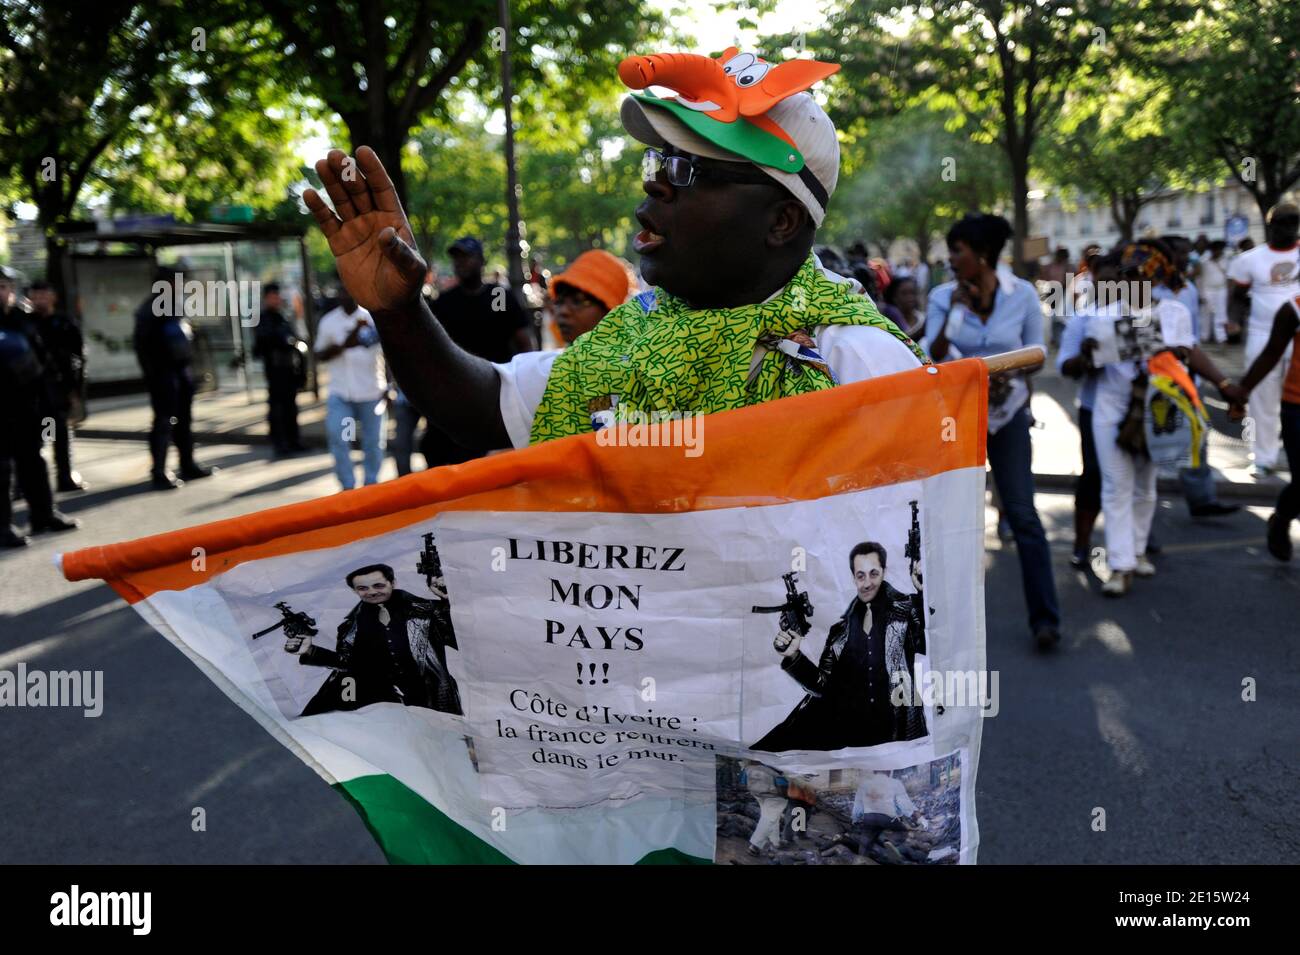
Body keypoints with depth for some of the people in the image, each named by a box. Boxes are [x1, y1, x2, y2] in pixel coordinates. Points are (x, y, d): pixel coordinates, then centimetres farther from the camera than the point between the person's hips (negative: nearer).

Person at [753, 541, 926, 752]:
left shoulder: (904, 609, 4)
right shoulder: (842, 628, 13)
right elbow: (823, 685, 12)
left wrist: (923, 592, -20)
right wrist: (793, 657, -3)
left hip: (897, 734, -2)